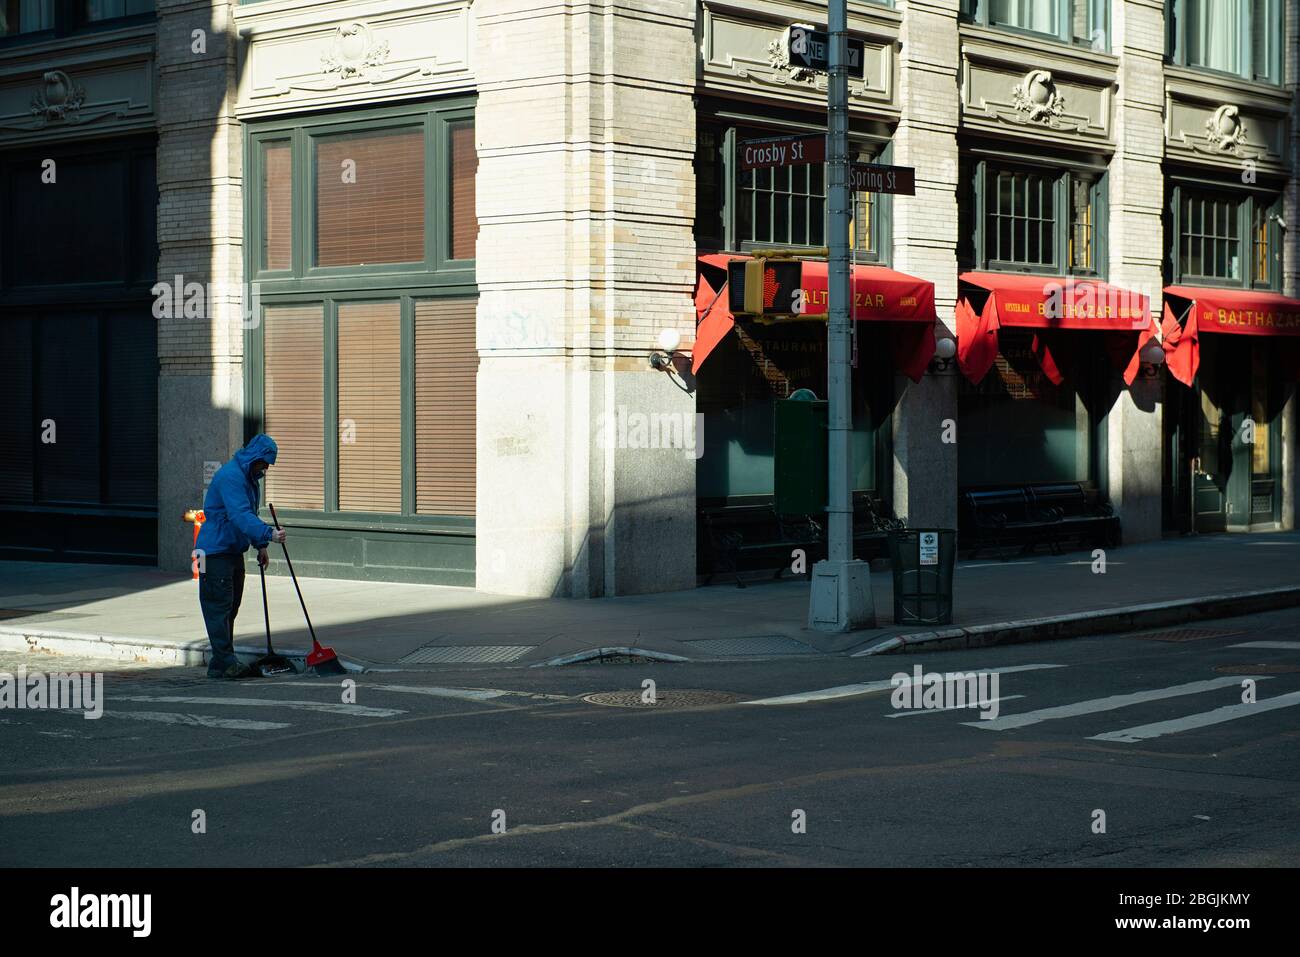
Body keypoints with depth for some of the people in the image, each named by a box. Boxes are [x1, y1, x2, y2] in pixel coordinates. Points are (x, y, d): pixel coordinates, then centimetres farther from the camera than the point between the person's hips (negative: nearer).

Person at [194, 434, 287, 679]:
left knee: (230, 607, 13)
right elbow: (241, 516, -32)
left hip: (234, 551, 11)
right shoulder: (230, 476, -20)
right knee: (219, 606, -9)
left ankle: (222, 662, 19)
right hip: (215, 552, -11)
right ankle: (224, 662, -9)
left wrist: (260, 545, 19)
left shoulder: (249, 477, 14)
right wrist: (268, 534, -42)